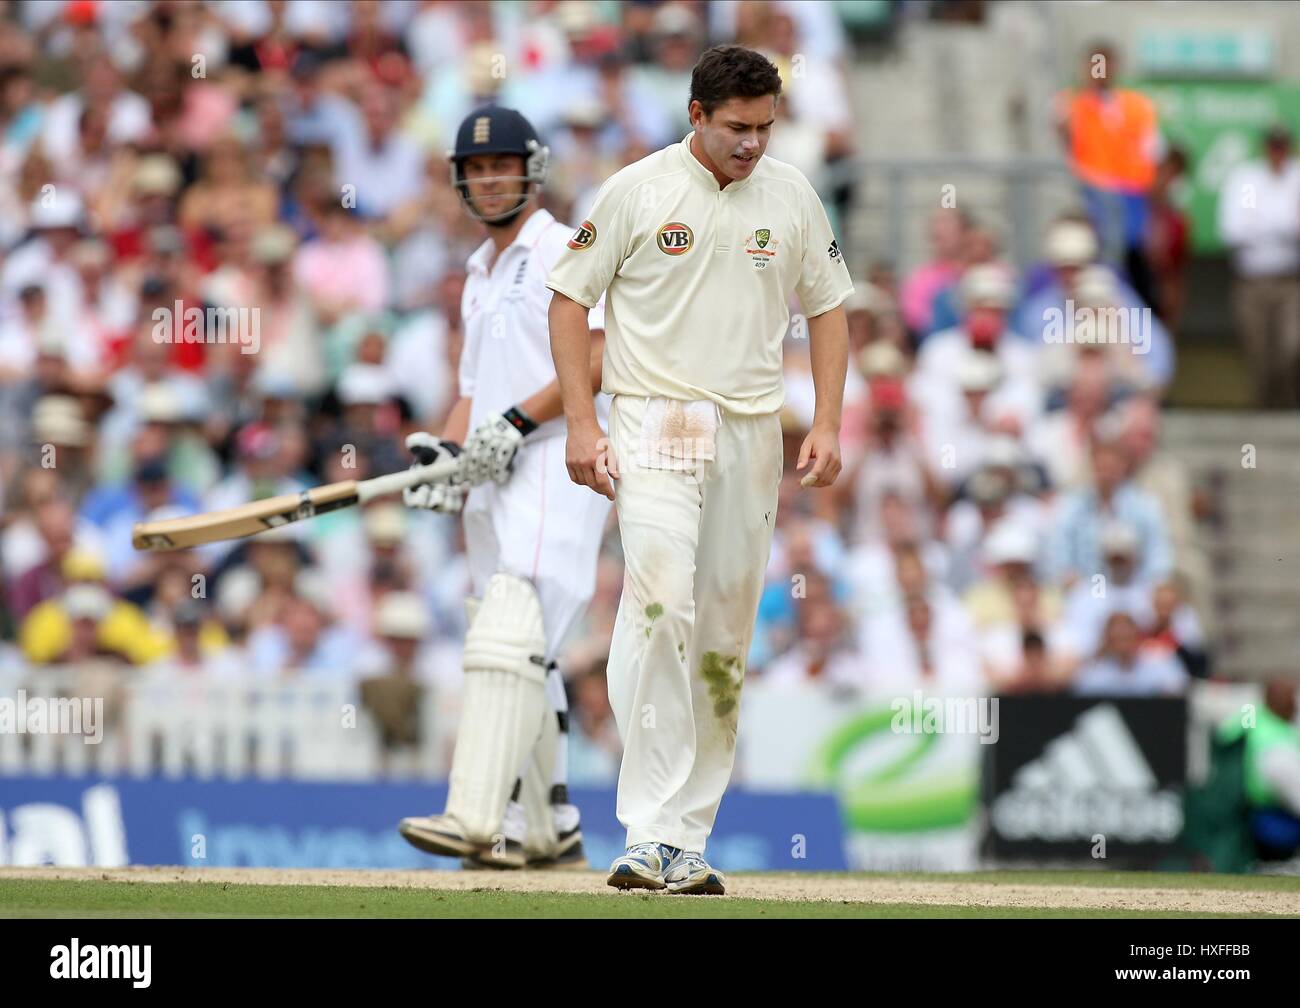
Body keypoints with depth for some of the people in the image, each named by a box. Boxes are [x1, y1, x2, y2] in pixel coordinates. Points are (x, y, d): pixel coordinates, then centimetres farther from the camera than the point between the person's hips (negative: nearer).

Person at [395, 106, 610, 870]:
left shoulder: (564, 252, -3)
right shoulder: (480, 276, 24)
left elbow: (601, 360, -13)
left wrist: (515, 422, -19)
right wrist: (448, 451, 4)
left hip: (555, 469, -9)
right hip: (492, 483, 9)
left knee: (511, 635, -21)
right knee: (522, 660, 10)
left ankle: (476, 819, -33)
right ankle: (550, 829, 16)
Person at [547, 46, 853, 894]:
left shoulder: (791, 196, 7)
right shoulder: (637, 190, -3)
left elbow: (828, 306, 15)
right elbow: (571, 297, 1)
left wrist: (828, 423, 4)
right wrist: (581, 423, -7)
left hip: (751, 432, 5)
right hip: (655, 425, -4)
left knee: (727, 635, 5)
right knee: (661, 605, -21)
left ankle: (687, 839, 12)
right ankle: (652, 836, -26)